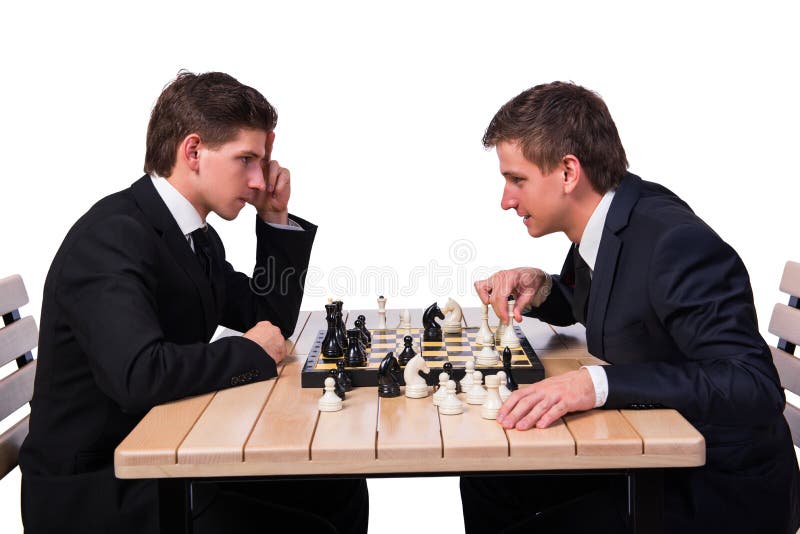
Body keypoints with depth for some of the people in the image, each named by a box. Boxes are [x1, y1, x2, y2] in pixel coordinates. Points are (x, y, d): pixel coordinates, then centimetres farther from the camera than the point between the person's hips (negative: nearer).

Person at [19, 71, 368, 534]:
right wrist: (252, 353, -20)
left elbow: (273, 318, 15)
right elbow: (138, 373, -36)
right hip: (92, 487, -8)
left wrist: (276, 218, 4)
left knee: (341, 490, 3)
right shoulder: (113, 236, -22)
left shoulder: (199, 237, 5)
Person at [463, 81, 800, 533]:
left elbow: (755, 387, -33)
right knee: (487, 481, 6)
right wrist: (540, 289, -3)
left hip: (721, 494, -8)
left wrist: (598, 382, -41)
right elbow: (585, 305, 20)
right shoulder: (608, 221, -1)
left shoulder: (676, 243, -27)